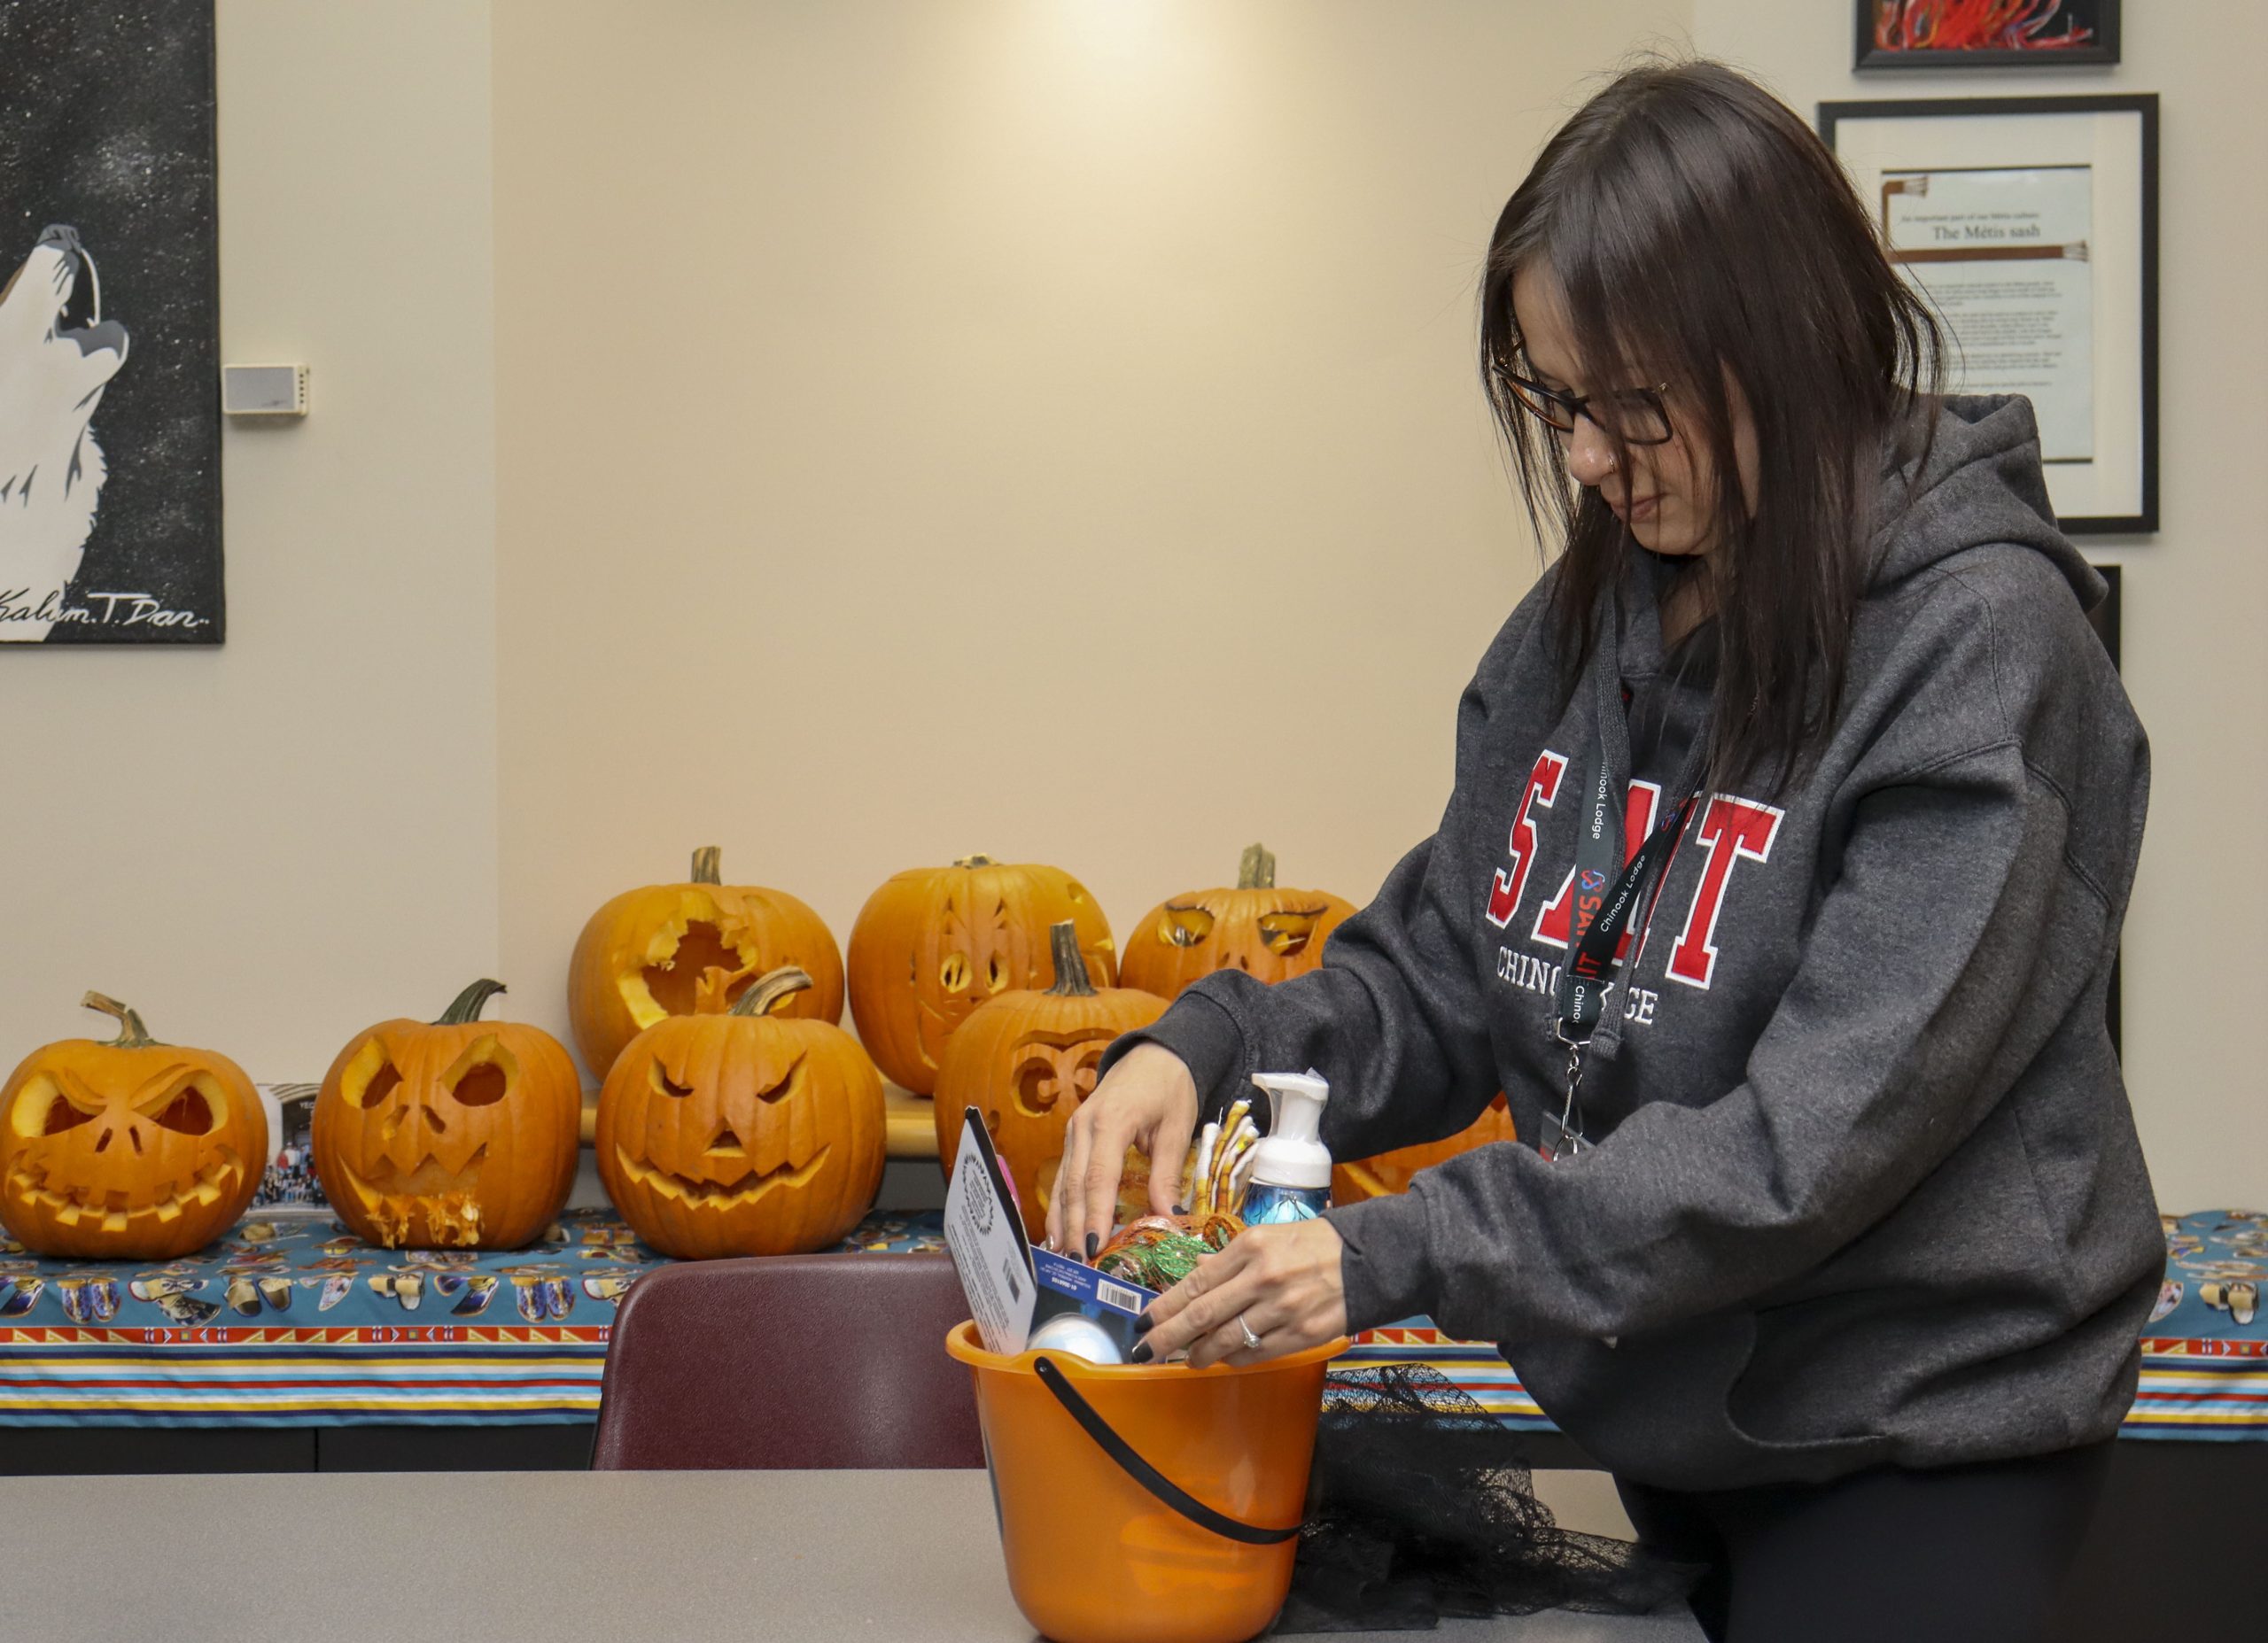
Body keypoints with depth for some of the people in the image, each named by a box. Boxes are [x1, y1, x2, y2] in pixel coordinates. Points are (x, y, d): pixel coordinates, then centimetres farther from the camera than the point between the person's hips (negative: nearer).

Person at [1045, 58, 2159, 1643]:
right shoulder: (1589, 618, 1)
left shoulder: (1978, 645, -19)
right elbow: (1443, 978, 6)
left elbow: (1819, 1138, -25)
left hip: (1916, 1436, -5)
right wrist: (1213, 1046, -13)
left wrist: (1402, 1252, -27)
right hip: (1667, 1408, 6)